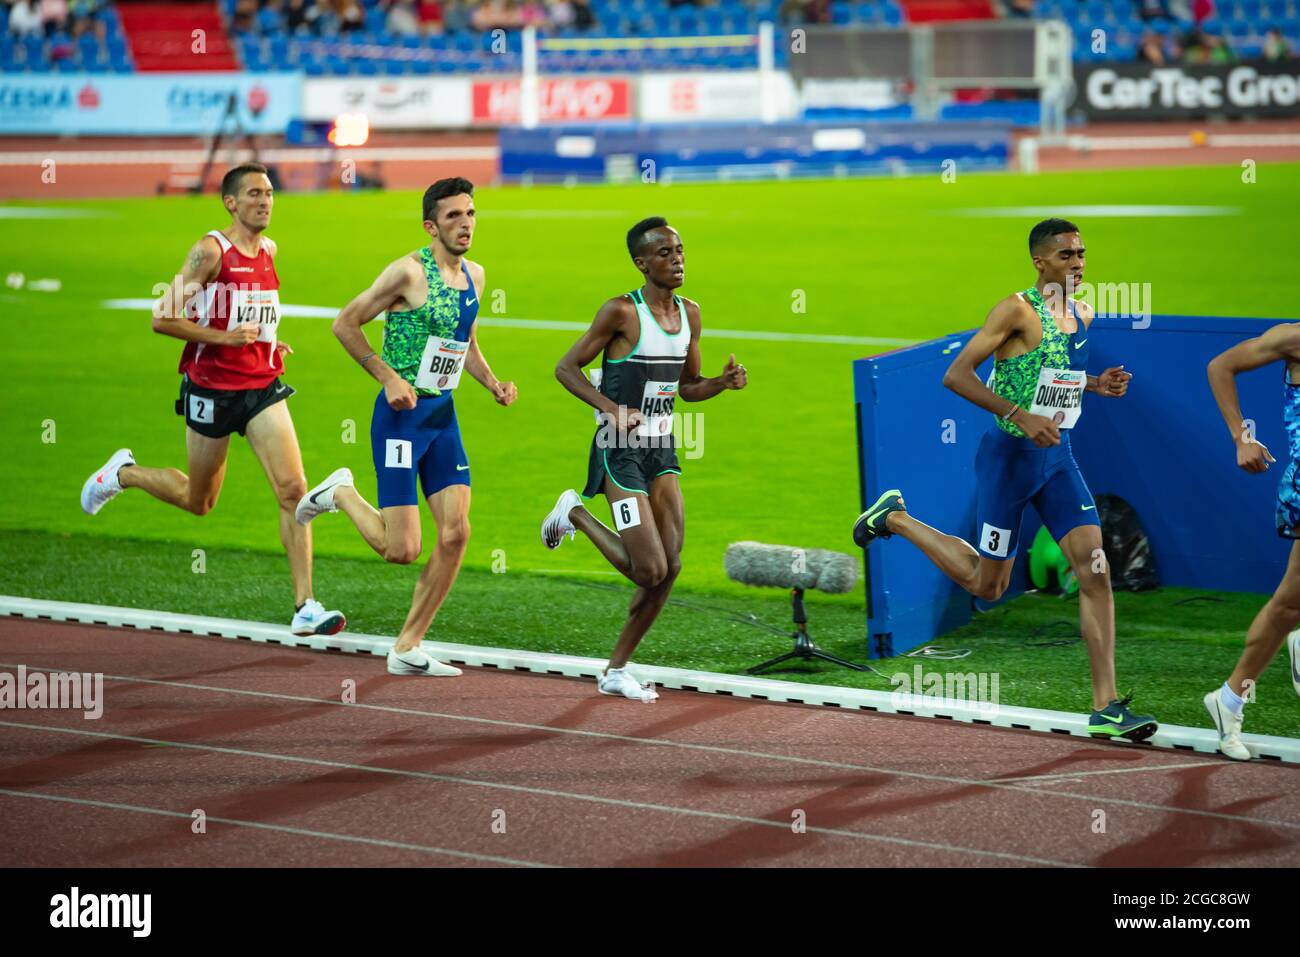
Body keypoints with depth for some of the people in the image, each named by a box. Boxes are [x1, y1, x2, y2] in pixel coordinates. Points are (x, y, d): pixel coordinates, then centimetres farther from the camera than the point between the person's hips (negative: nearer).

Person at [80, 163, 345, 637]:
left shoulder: (268, 251, 9)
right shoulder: (210, 250, -12)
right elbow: (162, 318, -15)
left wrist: (265, 343, 12)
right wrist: (223, 337, -21)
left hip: (263, 387, 5)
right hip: (211, 388, -5)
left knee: (293, 489, -11)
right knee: (198, 501, 11)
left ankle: (305, 608, -12)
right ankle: (122, 473, 40)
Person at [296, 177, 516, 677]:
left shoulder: (474, 276, 10)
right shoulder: (409, 271, -14)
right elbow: (345, 324, -9)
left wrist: (494, 385, 8)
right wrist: (389, 377, -15)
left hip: (444, 416, 7)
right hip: (401, 415, -7)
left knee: (456, 533, -3)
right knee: (402, 550, -9)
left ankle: (408, 648, 8)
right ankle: (342, 494, 22)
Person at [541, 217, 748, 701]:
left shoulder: (689, 314, 8)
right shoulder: (622, 312, -13)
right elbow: (566, 368, -10)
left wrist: (724, 382, -3)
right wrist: (613, 409, -23)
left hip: (662, 449, 7)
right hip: (620, 450, -7)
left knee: (670, 569, 2)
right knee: (650, 570, -11)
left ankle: (616, 671, 14)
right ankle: (575, 514, 15)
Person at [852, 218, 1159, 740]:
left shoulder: (1082, 315, 8)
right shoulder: (1017, 310, -16)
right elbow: (956, 375, -20)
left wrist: (1095, 383, 6)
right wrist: (1021, 416, -28)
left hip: (1057, 457, 6)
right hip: (1009, 457, -6)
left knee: (1095, 572, -8)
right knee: (985, 585, 8)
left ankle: (1105, 708, -7)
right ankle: (894, 518, 31)